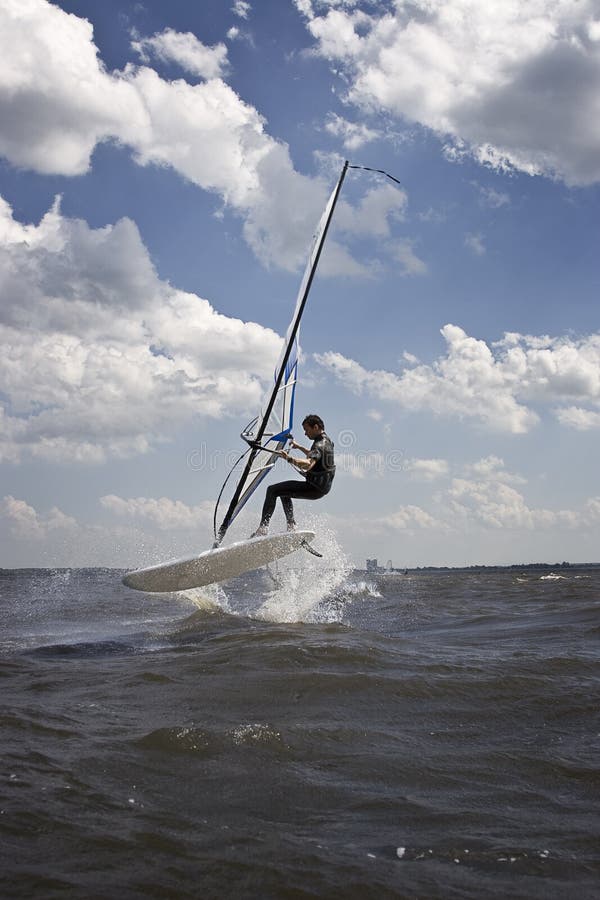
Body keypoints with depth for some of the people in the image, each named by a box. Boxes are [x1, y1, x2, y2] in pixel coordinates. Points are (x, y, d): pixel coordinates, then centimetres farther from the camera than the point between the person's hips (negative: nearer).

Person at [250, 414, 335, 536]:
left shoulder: (320, 444, -19)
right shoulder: (326, 440, 13)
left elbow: (308, 464, -38)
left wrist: (289, 458, -46)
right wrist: (299, 447, 33)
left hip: (315, 487, -10)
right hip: (322, 486, 10)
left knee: (272, 490, -11)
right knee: (284, 492, 28)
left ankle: (263, 528, -16)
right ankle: (291, 526, 17)